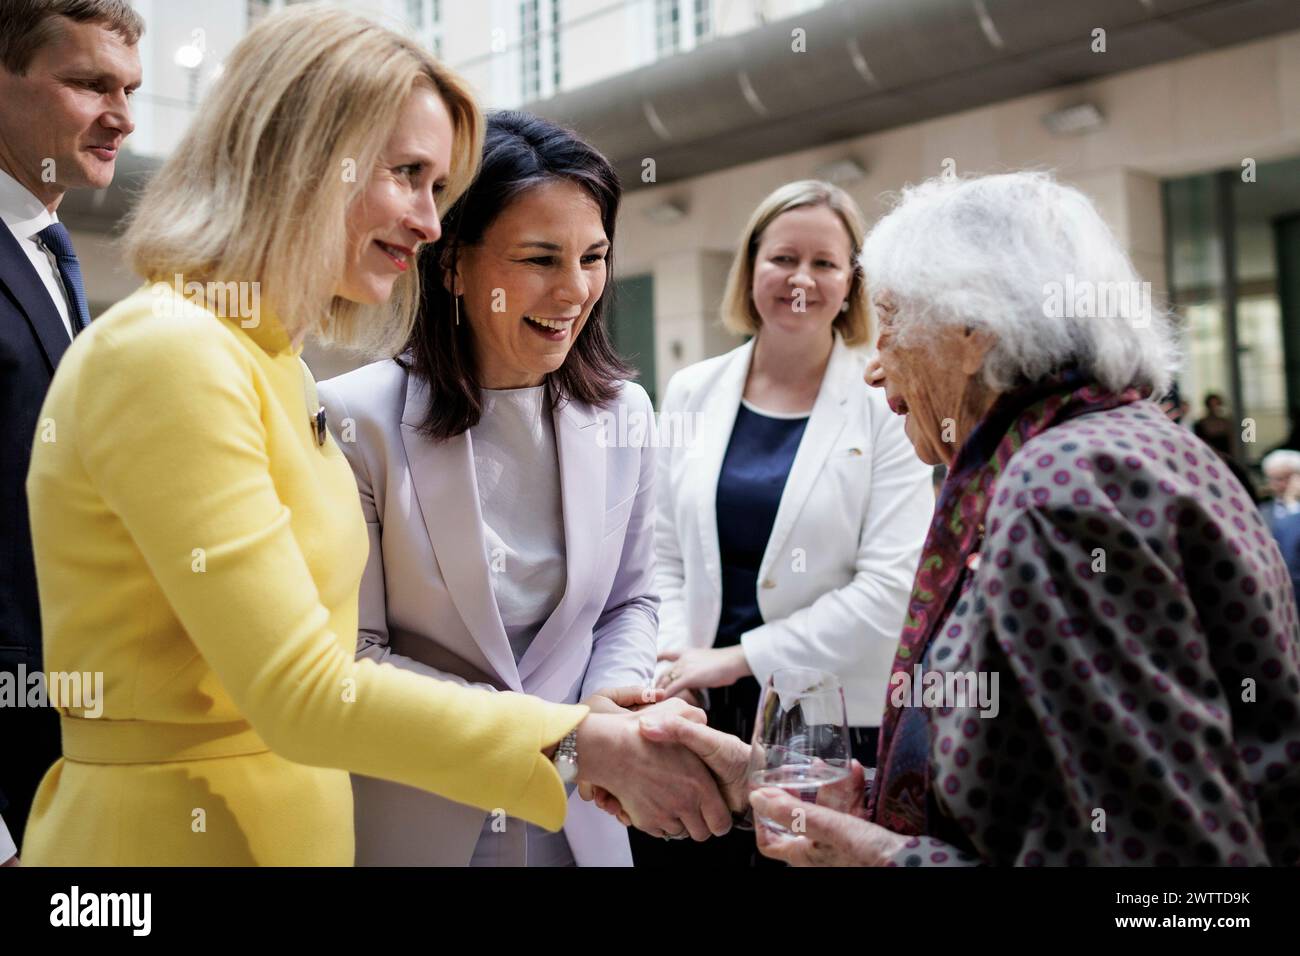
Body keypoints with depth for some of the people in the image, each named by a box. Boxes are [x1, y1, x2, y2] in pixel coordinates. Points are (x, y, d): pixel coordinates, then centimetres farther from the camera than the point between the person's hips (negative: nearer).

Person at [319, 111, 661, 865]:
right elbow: (353, 661, -15)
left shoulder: (623, 413, -5)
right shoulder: (358, 420, -17)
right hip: (413, 823, -3)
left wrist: (607, 704, -14)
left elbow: (631, 600, 6)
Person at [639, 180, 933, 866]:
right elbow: (665, 558, 8)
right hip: (699, 712, 3)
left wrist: (738, 657, -14)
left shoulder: (884, 405, -5)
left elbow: (888, 586, -12)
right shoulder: (692, 393, 6)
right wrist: (676, 670, -7)